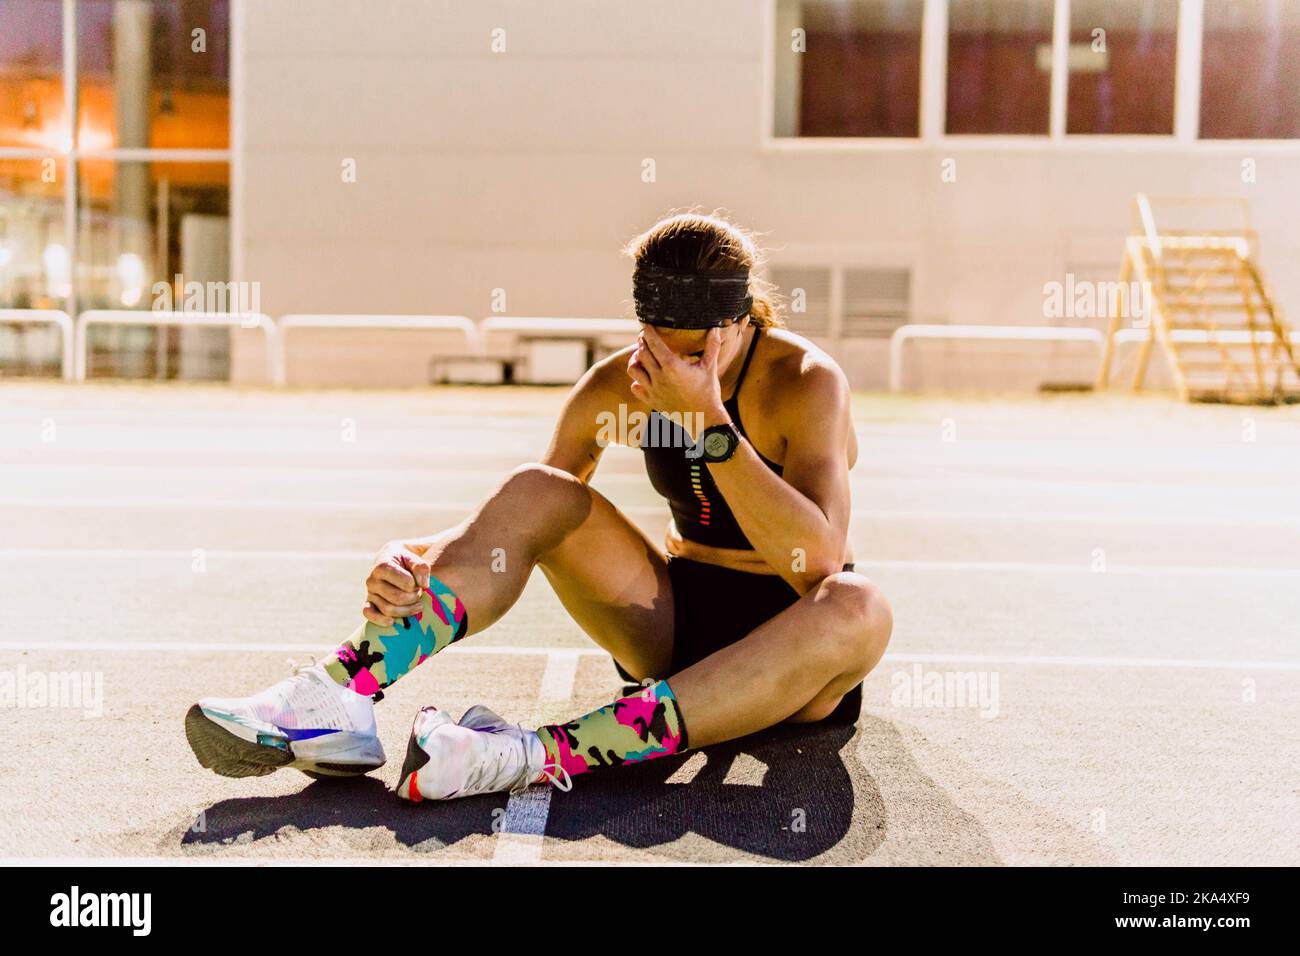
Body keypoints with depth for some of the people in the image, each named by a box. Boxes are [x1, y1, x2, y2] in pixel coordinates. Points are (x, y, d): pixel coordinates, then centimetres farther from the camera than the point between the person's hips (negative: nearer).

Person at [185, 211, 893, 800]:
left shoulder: (806, 382, -17)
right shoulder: (617, 387, -4)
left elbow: (815, 558, -31)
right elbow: (516, 524, -1)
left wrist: (709, 420, -35)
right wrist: (410, 558, -21)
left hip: (789, 637, -3)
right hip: (673, 624, 4)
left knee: (858, 609, -40)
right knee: (535, 493, -19)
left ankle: (544, 754, -50)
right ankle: (341, 701, -34)